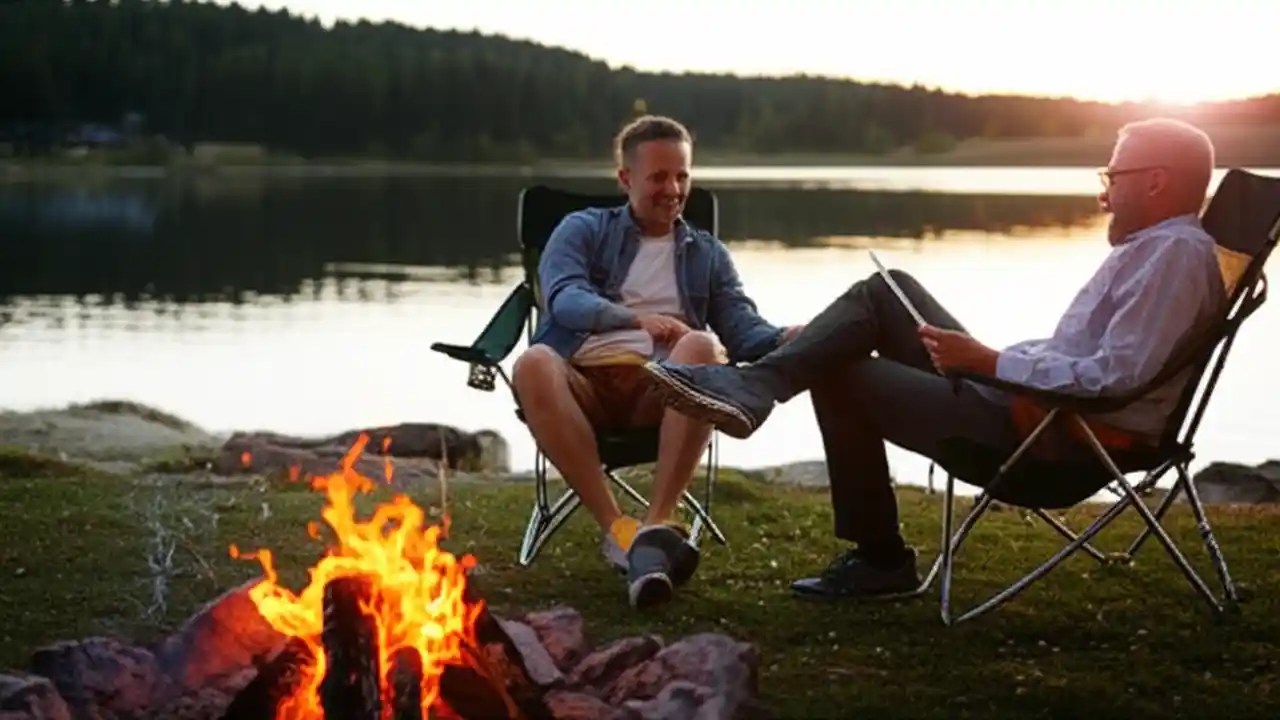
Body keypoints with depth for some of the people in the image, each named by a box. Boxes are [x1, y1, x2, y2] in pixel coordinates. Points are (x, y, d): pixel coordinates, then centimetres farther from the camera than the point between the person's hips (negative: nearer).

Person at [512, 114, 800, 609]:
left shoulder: (708, 254, 25)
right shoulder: (583, 230, 19)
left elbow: (744, 330, 10)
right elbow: (564, 298, -2)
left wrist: (788, 338, -15)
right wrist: (638, 320, -19)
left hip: (663, 389, 1)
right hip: (584, 383, -1)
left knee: (701, 347, -33)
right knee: (534, 364, -35)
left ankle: (656, 527, -37)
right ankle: (617, 530, -35)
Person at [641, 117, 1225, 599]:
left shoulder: (1175, 253, -17)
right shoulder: (1147, 246, 17)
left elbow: (1115, 379, -28)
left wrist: (984, 360, -22)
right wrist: (982, 359, 6)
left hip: (1051, 439, -10)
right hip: (1030, 401, 10)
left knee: (840, 374, 1)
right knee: (884, 292, 7)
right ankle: (752, 389, -7)